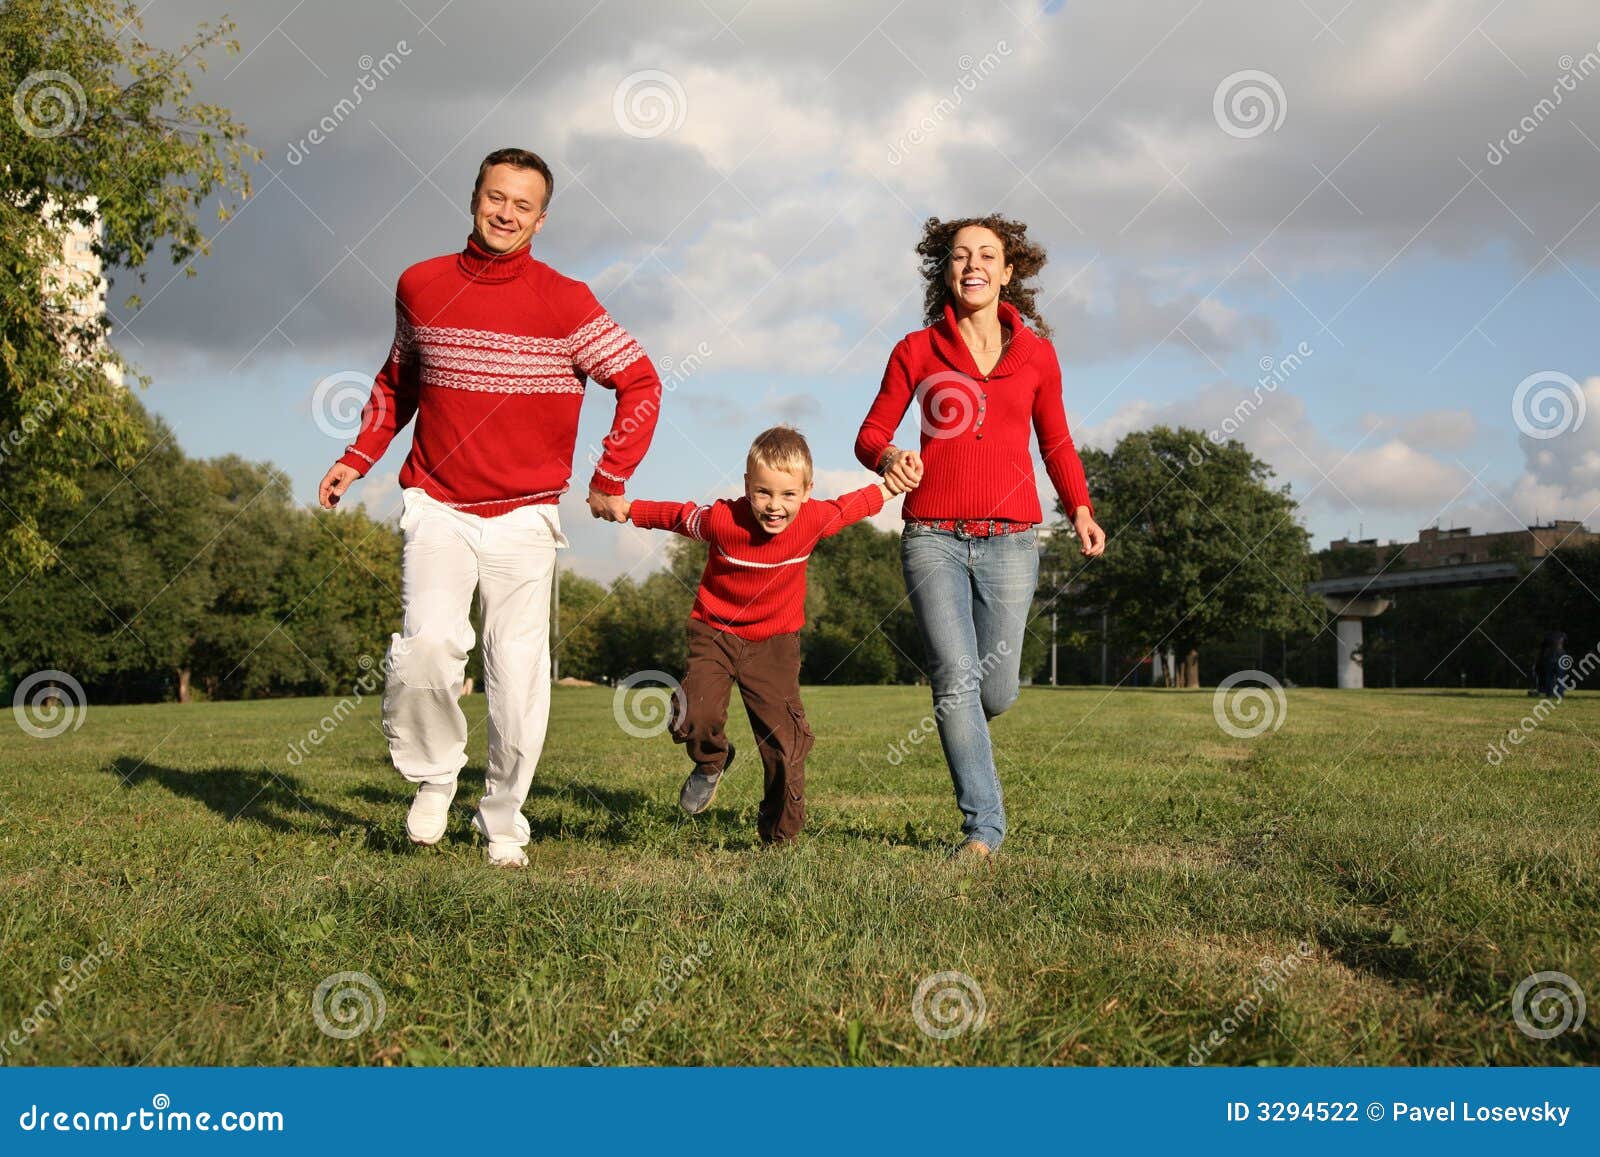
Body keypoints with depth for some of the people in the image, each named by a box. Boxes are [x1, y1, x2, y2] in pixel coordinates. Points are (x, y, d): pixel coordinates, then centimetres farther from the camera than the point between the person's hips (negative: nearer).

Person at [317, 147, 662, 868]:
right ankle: (434, 772, 6)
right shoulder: (419, 287, 5)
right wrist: (358, 457, 10)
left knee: (519, 674, -2)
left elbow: (640, 382, 2)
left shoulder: (565, 302, -3)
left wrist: (611, 481, -2)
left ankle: (504, 823, 14)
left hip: (524, 516, -1)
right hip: (437, 507, 1)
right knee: (428, 644, -20)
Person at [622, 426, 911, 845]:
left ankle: (780, 836, 16)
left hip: (775, 641, 1)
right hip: (716, 633, -1)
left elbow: (848, 506, 5)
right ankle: (710, 762, 15)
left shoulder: (815, 519, -17)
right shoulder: (723, 520, -22)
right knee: (694, 718, -23)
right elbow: (678, 515, -3)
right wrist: (629, 509, 0)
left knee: (786, 740, -5)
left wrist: (885, 489, 10)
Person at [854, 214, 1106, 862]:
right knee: (955, 678, -14)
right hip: (933, 536, -1)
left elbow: (1056, 444, 18)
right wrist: (889, 458, -16)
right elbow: (871, 434, 8)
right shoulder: (916, 352, 5)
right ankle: (983, 826, -4)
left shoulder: (1036, 354, 9)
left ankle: (958, 728, 36)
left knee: (996, 690, -2)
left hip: (1009, 541, 1)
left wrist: (1080, 510, 2)